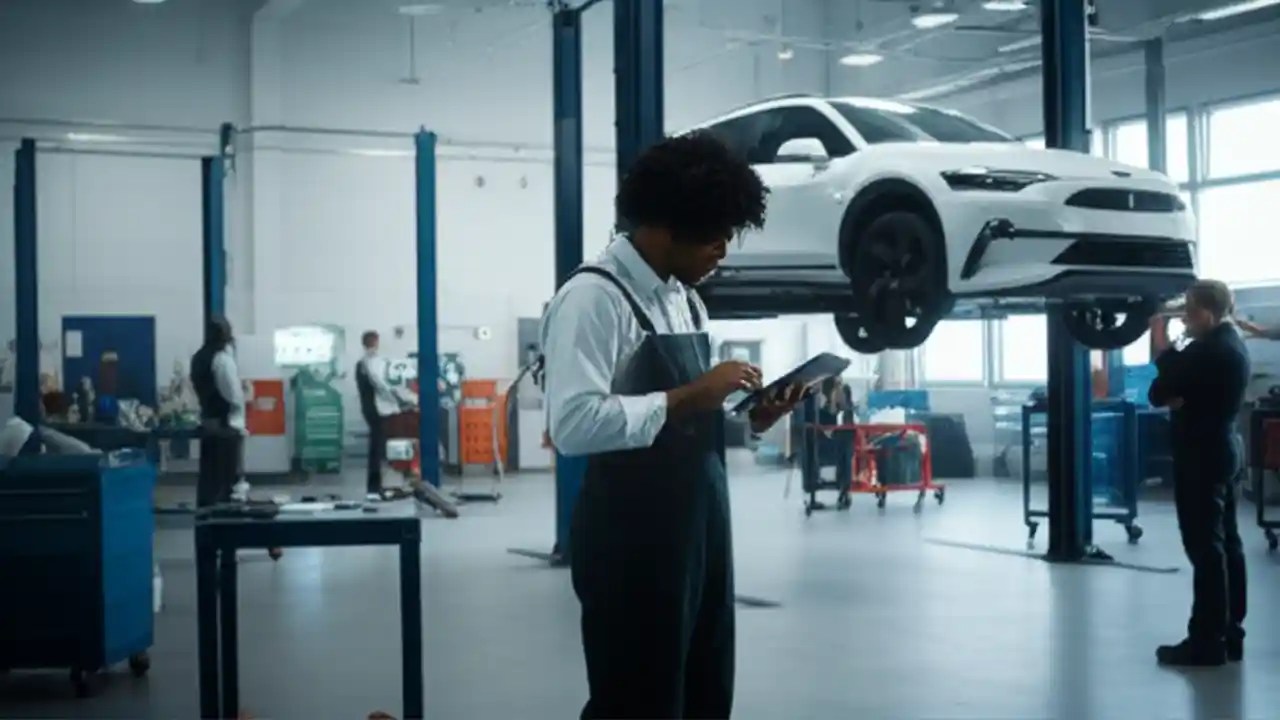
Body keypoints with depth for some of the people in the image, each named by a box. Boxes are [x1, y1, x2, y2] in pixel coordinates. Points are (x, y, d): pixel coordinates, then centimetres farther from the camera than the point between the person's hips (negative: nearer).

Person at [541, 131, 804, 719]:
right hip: (631, 541, -9)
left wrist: (751, 416, 2)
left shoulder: (686, 299, 13)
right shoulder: (593, 297, -15)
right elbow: (574, 424, -27)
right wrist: (690, 396, -24)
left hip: (700, 531, 9)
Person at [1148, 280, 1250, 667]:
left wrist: (1163, 350, -6)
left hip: (1201, 454, -10)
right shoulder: (1230, 344, 11)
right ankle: (1229, 633, 17)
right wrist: (1178, 399, -3)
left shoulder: (1207, 350, -21)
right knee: (1226, 544, 12)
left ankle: (1207, 640, -5)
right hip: (1221, 448, 10)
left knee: (1205, 548, -7)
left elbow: (1159, 393, -17)